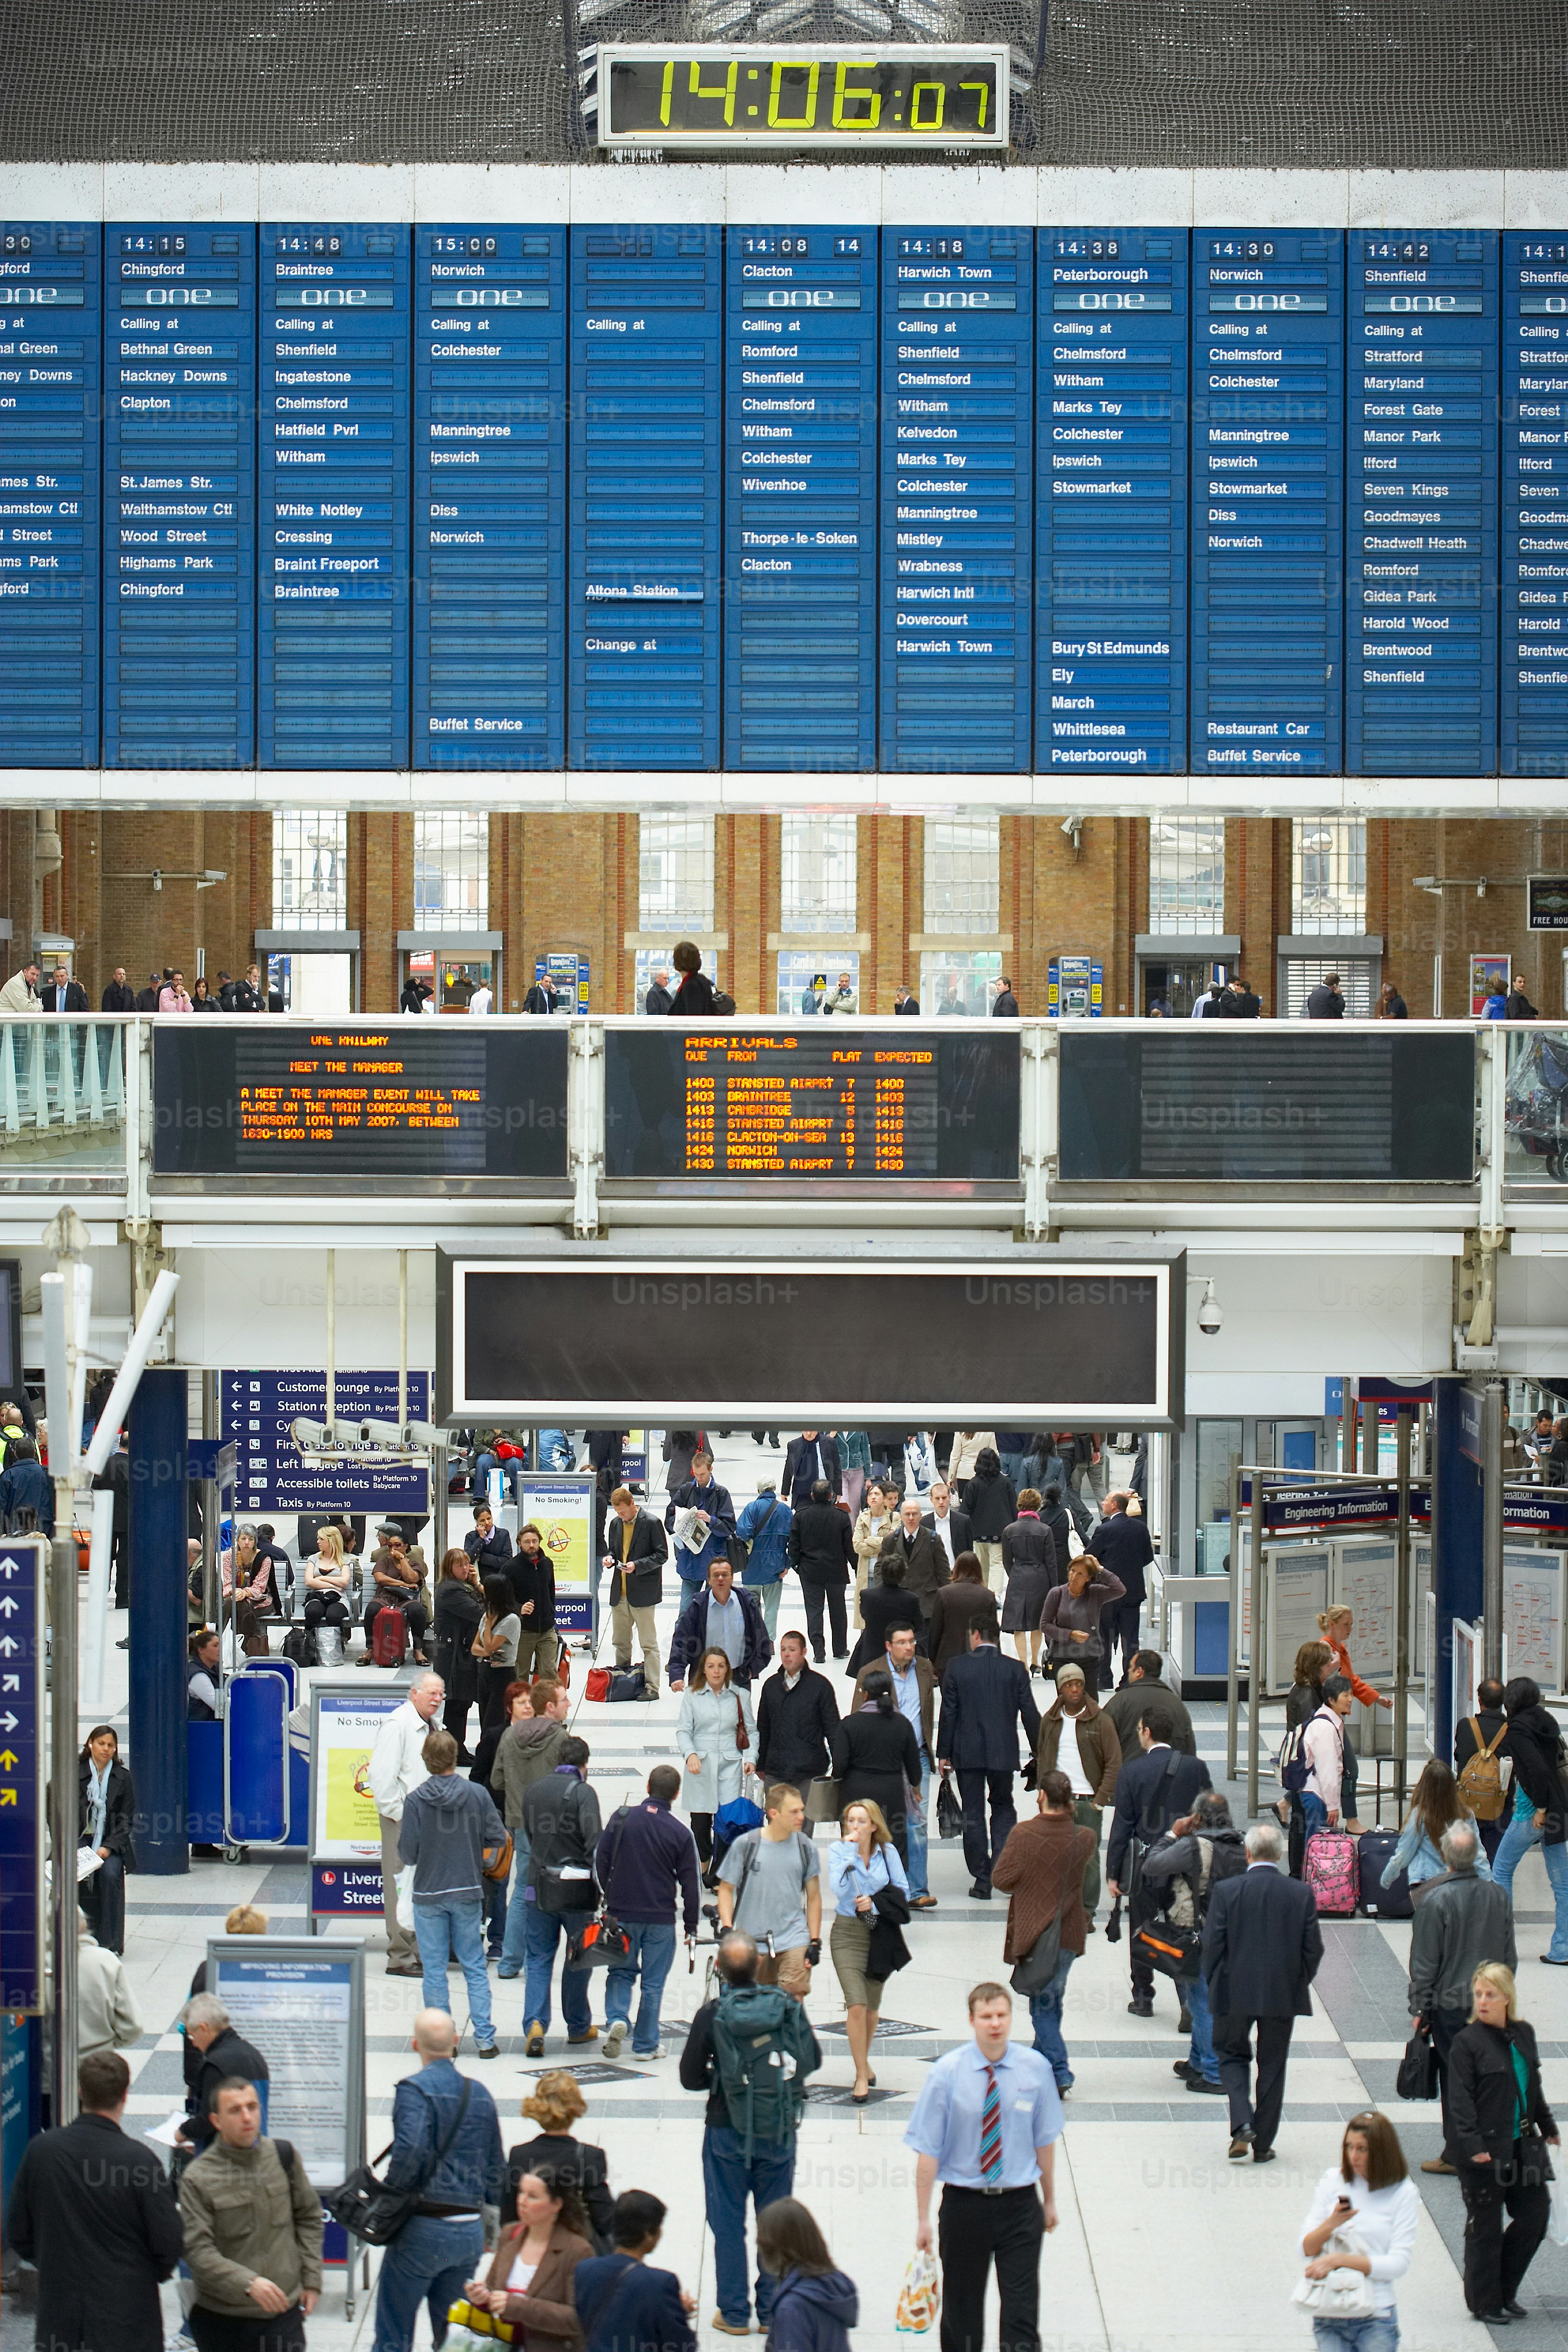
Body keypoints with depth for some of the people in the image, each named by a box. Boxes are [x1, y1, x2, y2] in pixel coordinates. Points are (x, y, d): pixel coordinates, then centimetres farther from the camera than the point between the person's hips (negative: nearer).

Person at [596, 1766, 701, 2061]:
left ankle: (616, 2019, -9)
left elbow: (601, 1862, 1)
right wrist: (691, 1925, 8)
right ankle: (645, 2045, 13)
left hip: (621, 1914, 1)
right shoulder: (681, 1833, -8)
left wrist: (608, 1898, 18)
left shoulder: (622, 1818, -5)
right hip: (661, 1920, -1)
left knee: (621, 1972, 16)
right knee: (653, 1983, 8)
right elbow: (690, 1884, -3)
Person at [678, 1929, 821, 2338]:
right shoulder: (786, 2006, -7)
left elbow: (691, 2078, -8)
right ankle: (773, 2311, 17)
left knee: (728, 2224, 8)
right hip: (780, 2132, 2)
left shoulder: (712, 2016, -14)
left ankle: (735, 2313, 12)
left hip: (728, 2134, -2)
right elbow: (812, 2060, 2)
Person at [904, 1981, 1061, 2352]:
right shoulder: (947, 2073, -8)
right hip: (964, 2203, -1)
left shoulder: (1034, 2068, -2)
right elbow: (928, 2151, -8)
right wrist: (923, 2220, -9)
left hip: (1019, 2203, 1)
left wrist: (1050, 2200, 14)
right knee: (962, 2313, 10)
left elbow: (1045, 2139, 9)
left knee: (1022, 2313, -4)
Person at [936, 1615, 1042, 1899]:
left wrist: (944, 1753, 3)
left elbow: (949, 1713, -5)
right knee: (1003, 1807, 20)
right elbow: (1030, 1714, -1)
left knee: (973, 1815, 6)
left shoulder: (958, 1668, -7)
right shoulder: (1015, 1669, -3)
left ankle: (982, 1880, 7)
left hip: (968, 1753, -1)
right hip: (1003, 1753, 1)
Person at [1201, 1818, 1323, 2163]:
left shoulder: (1226, 1891, -11)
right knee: (1272, 2066, 12)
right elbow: (1313, 1948, -2)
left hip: (1234, 1993, -1)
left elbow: (1212, 1944, -8)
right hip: (1283, 1994, 1)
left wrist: (1215, 1985, 7)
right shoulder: (1301, 1893, -6)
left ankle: (1242, 2125, -3)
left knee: (1232, 2056, 17)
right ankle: (1263, 2144, 15)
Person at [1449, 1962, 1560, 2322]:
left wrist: (1547, 2126, 23)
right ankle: (1485, 2302, 15)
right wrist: (1472, 2144, -24)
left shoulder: (1524, 2034, 7)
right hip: (1484, 2150, -6)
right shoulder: (1467, 2043, -11)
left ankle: (1504, 2291, 24)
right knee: (1485, 2227, 2)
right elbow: (1460, 2099, -15)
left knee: (1536, 2213, 7)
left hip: (1521, 2145, 6)